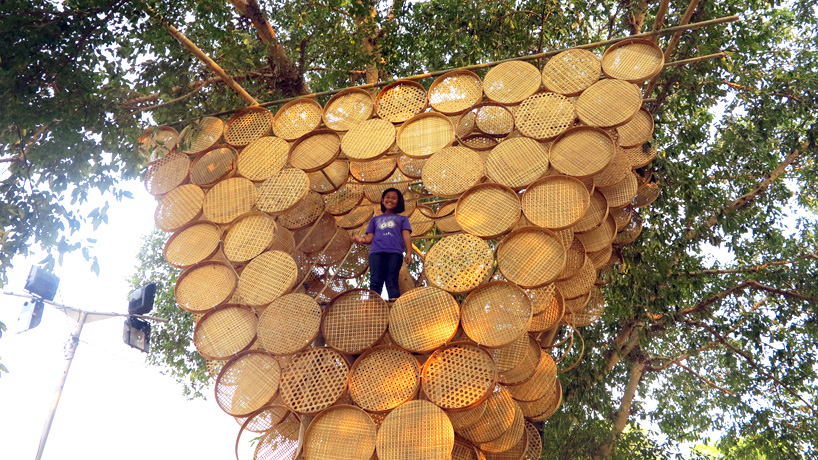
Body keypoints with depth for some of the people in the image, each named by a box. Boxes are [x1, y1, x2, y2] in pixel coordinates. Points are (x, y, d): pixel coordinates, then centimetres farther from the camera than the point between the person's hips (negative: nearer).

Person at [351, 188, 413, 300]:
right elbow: (369, 238, 21)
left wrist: (409, 253, -4)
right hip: (376, 252, 2)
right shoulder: (375, 219, 31)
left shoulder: (402, 219, 27)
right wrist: (361, 240, -4)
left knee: (392, 282, -15)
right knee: (375, 282, -12)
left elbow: (406, 236, 13)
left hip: (394, 252, -2)